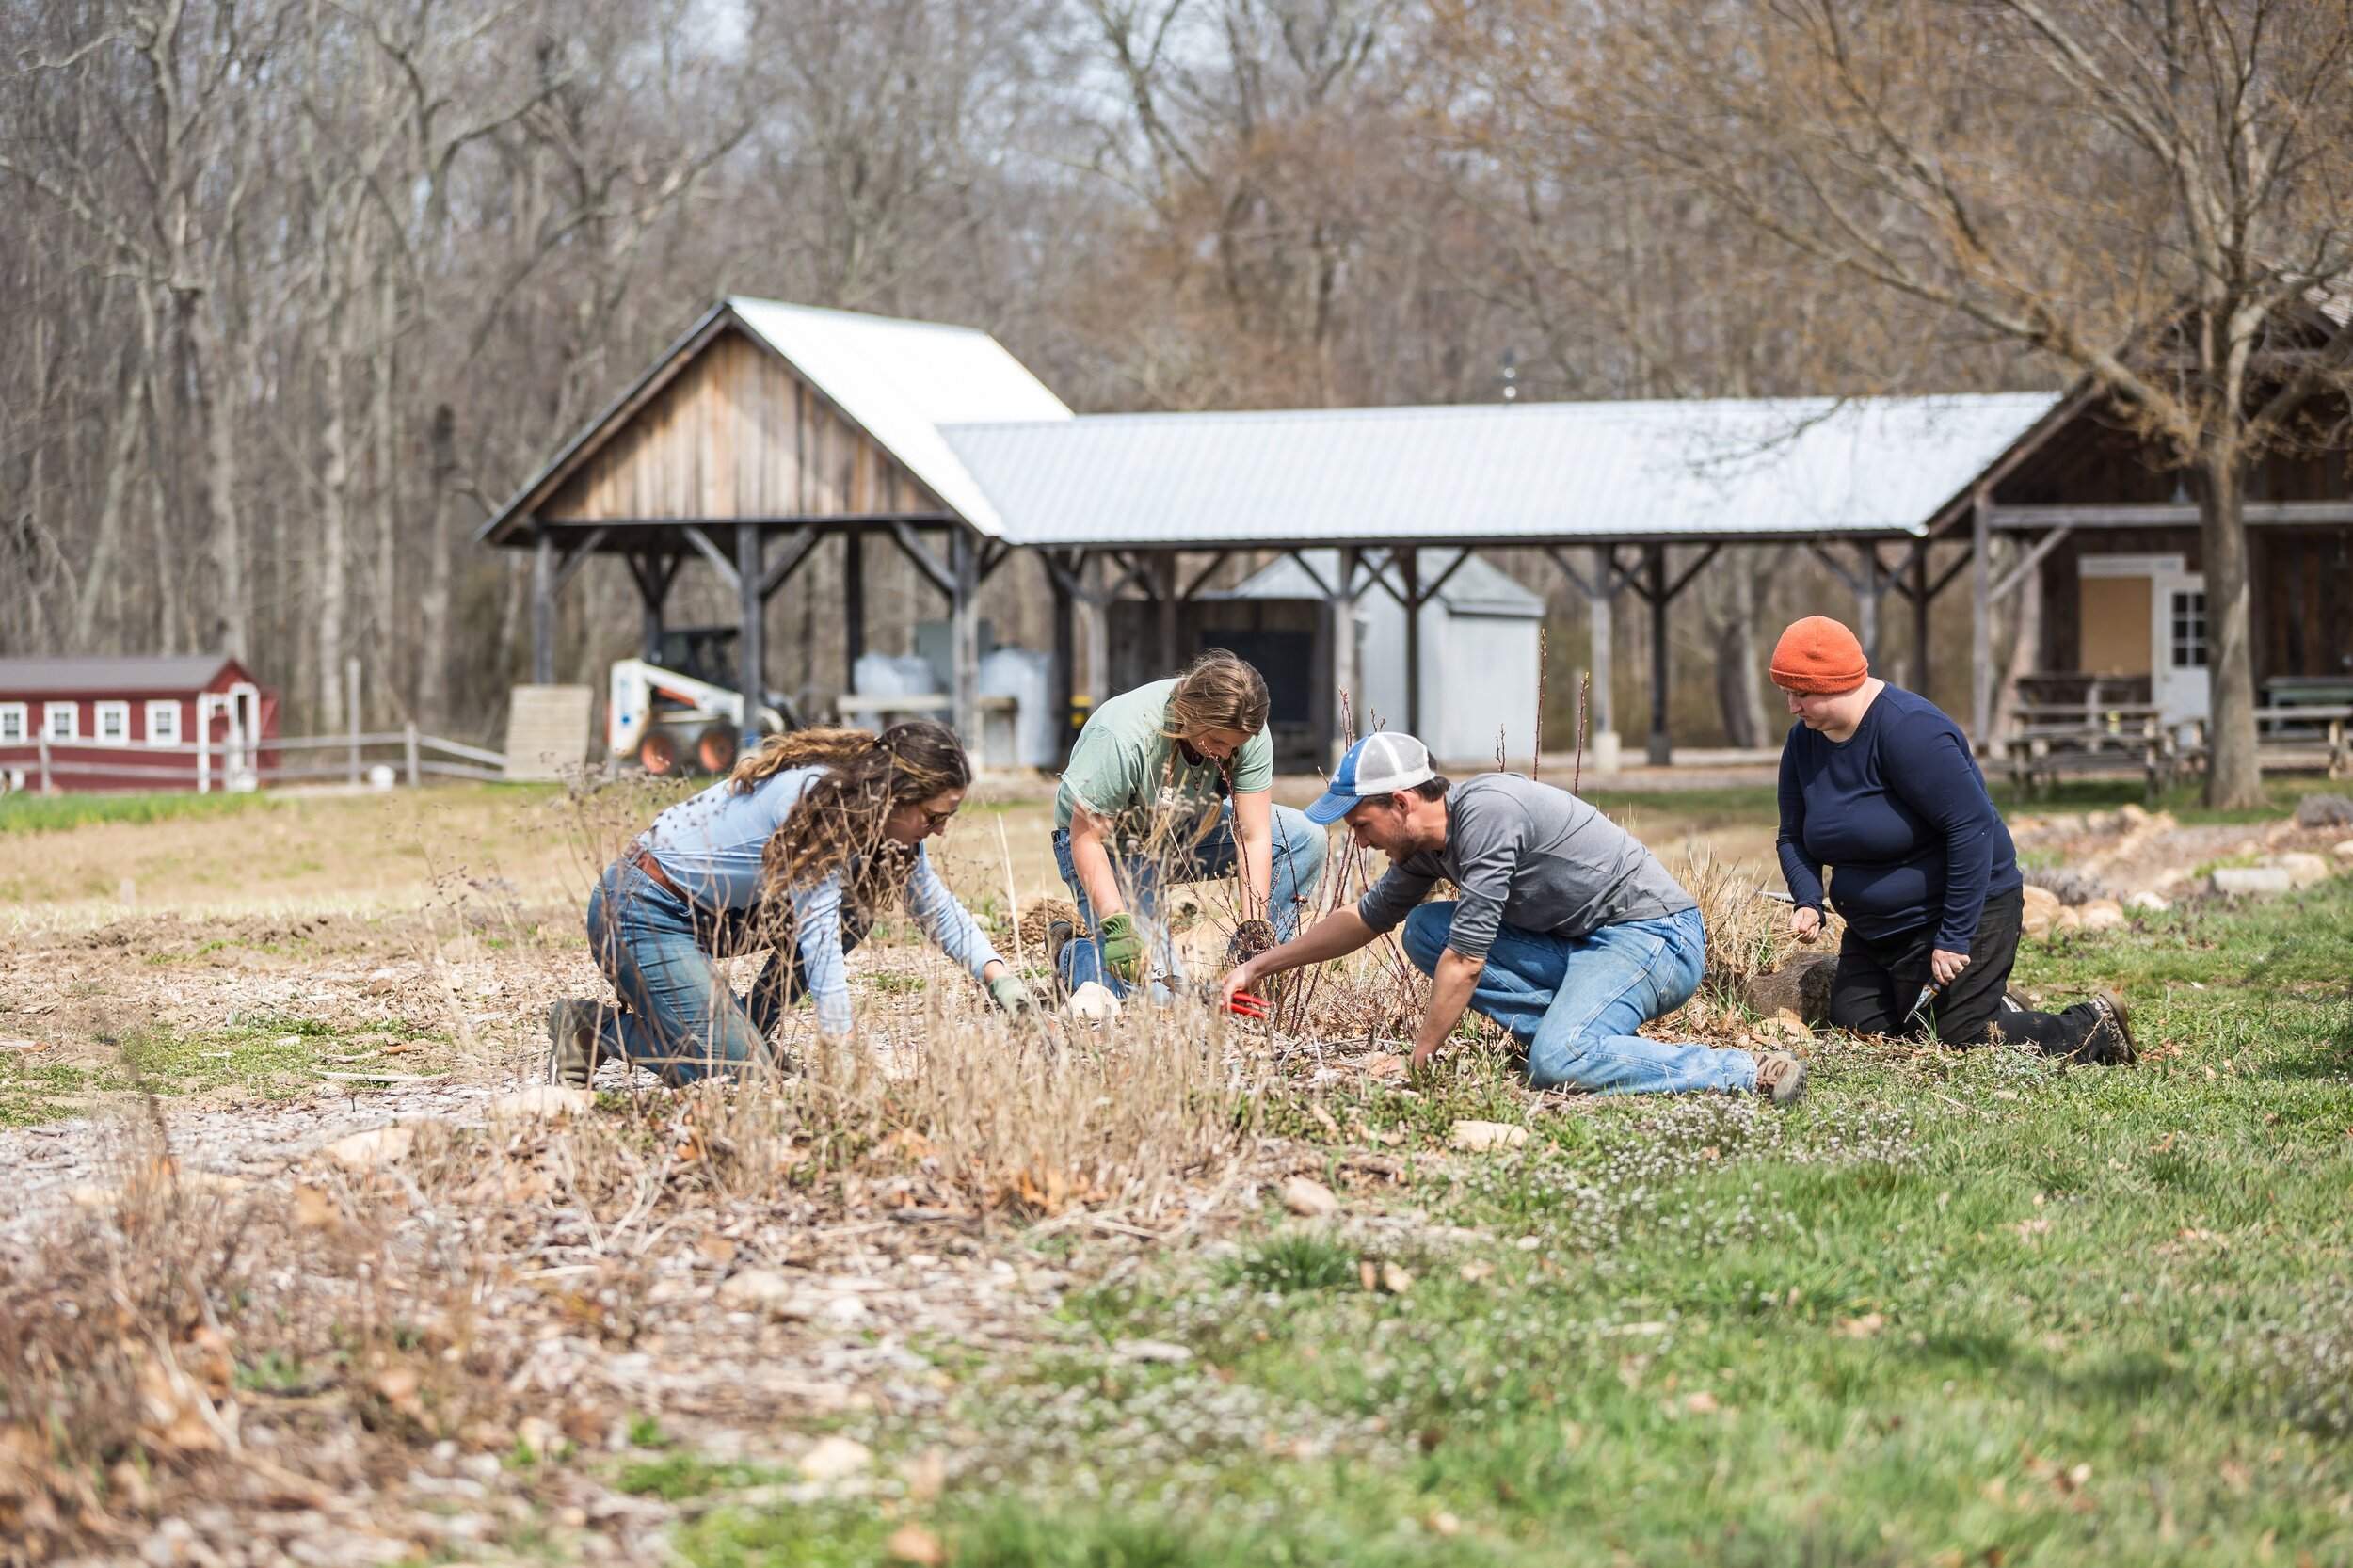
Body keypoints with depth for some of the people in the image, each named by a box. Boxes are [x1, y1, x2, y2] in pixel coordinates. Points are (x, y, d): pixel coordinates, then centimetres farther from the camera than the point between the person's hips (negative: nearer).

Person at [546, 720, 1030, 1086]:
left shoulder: (877, 808, -1)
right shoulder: (818, 802, -26)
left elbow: (934, 904, 7)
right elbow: (817, 937, -29)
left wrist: (997, 974, -8)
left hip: (712, 913, 9)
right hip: (642, 914, -9)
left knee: (853, 913, -3)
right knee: (737, 1074, -17)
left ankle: (745, 1030, 6)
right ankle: (590, 1028, -1)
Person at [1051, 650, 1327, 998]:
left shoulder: (1248, 734, -21)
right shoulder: (1121, 737, -36)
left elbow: (1253, 836, -18)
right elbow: (1086, 838, -29)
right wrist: (1117, 926, -38)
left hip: (1183, 831, 6)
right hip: (1111, 844, -6)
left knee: (1305, 840, -12)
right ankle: (1070, 955, 10)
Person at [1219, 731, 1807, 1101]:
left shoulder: (1485, 811, -21)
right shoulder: (1428, 842, 8)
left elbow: (1466, 962, -22)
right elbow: (1364, 919, 26)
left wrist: (1415, 1063, -13)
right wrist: (1257, 967, 24)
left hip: (1654, 935, -10)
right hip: (1585, 944, 10)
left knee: (1557, 1065, -33)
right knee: (1425, 930, 5)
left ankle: (1752, 1073, -23)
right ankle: (1577, 1033, -4)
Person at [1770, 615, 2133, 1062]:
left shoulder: (1907, 729, -26)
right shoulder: (1803, 742, 0)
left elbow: (1973, 827, -28)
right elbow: (1793, 838, 10)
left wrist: (1954, 938, -27)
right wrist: (1807, 902, -13)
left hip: (1964, 914, -9)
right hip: (1874, 928, 9)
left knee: (1956, 1044, -10)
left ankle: (2098, 1027, 10)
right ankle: (1990, 1004, 23)